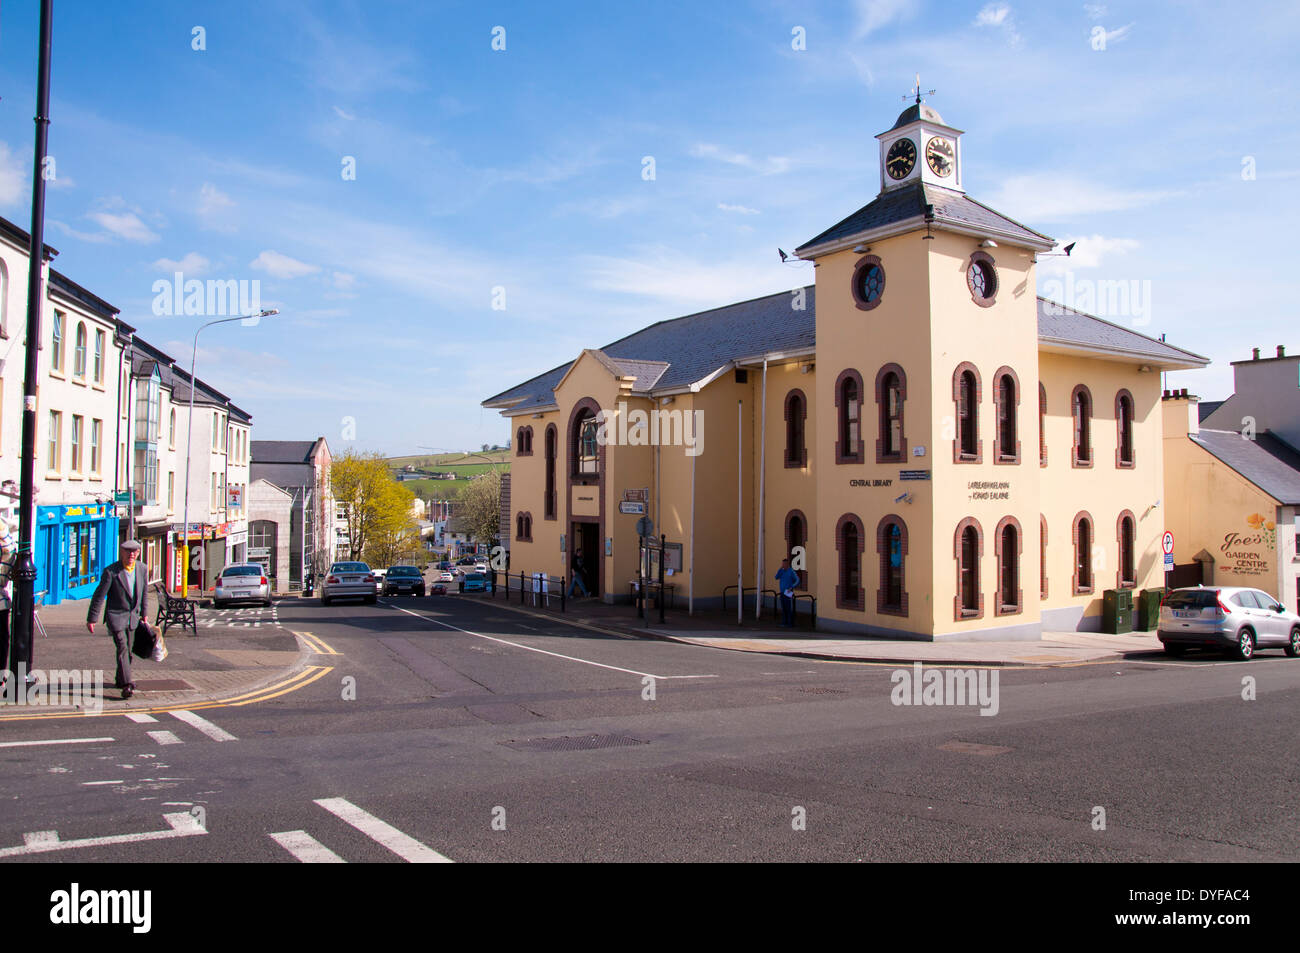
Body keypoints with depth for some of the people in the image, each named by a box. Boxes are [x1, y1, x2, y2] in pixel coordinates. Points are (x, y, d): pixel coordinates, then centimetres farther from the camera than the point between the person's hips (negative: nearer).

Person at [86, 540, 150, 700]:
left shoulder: (142, 569, 1)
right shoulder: (111, 571, -15)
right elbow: (99, 595, -11)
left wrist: (144, 613, 18)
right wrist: (92, 619, -11)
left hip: (133, 616, 6)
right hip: (116, 615, -5)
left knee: (128, 650, 14)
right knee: (122, 648, -16)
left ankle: (121, 680, 31)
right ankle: (126, 685, -19)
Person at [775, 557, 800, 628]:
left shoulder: (791, 572, -8)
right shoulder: (782, 571, 10)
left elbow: (797, 581, -11)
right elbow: (776, 577, -4)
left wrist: (791, 588, -20)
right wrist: (780, 568, -10)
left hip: (788, 593, -7)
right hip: (782, 593, 7)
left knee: (789, 609, -6)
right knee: (783, 608, 11)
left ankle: (790, 624, -4)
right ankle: (784, 622, 19)